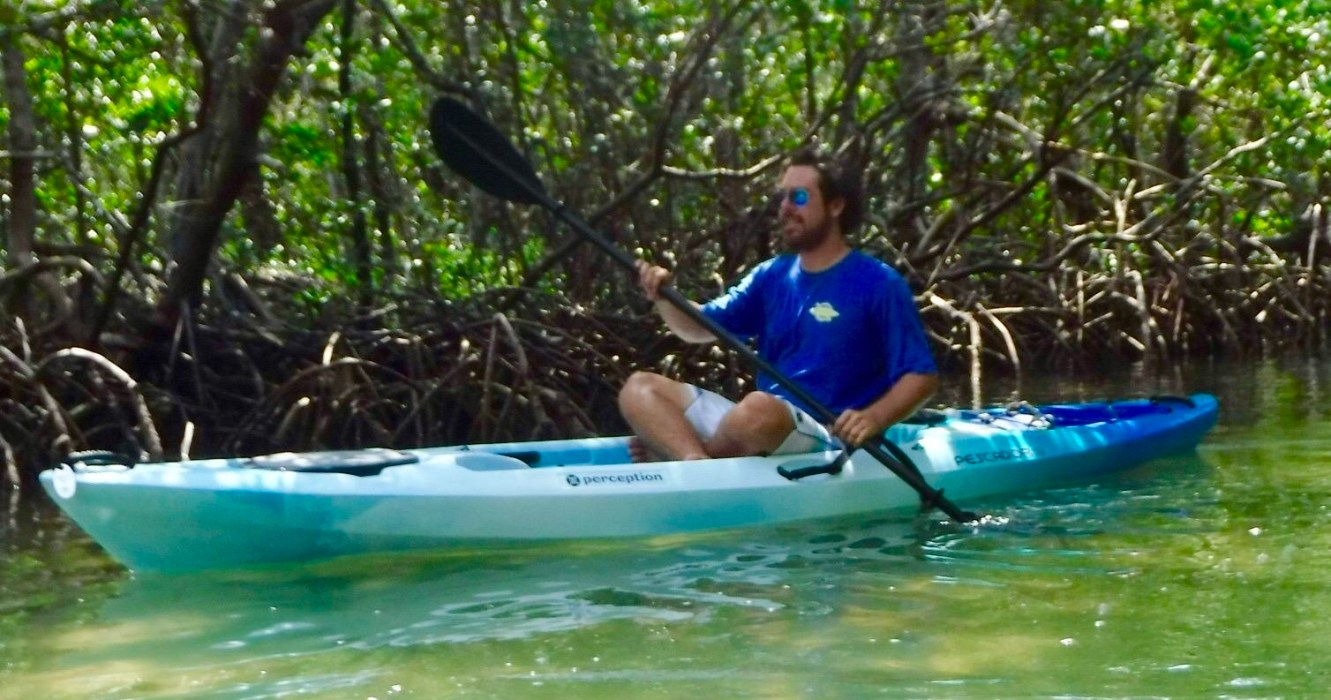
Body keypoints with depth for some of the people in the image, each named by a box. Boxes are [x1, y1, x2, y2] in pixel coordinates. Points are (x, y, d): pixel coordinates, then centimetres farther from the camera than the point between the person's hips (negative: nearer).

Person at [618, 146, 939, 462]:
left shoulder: (878, 284, -3)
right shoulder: (771, 276, 16)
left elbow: (922, 376, -6)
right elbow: (701, 326, 12)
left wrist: (874, 418, -24)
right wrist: (664, 296, -9)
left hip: (828, 442, -6)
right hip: (761, 428, 7)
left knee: (758, 409, -38)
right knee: (639, 387, -6)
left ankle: (672, 453, -9)